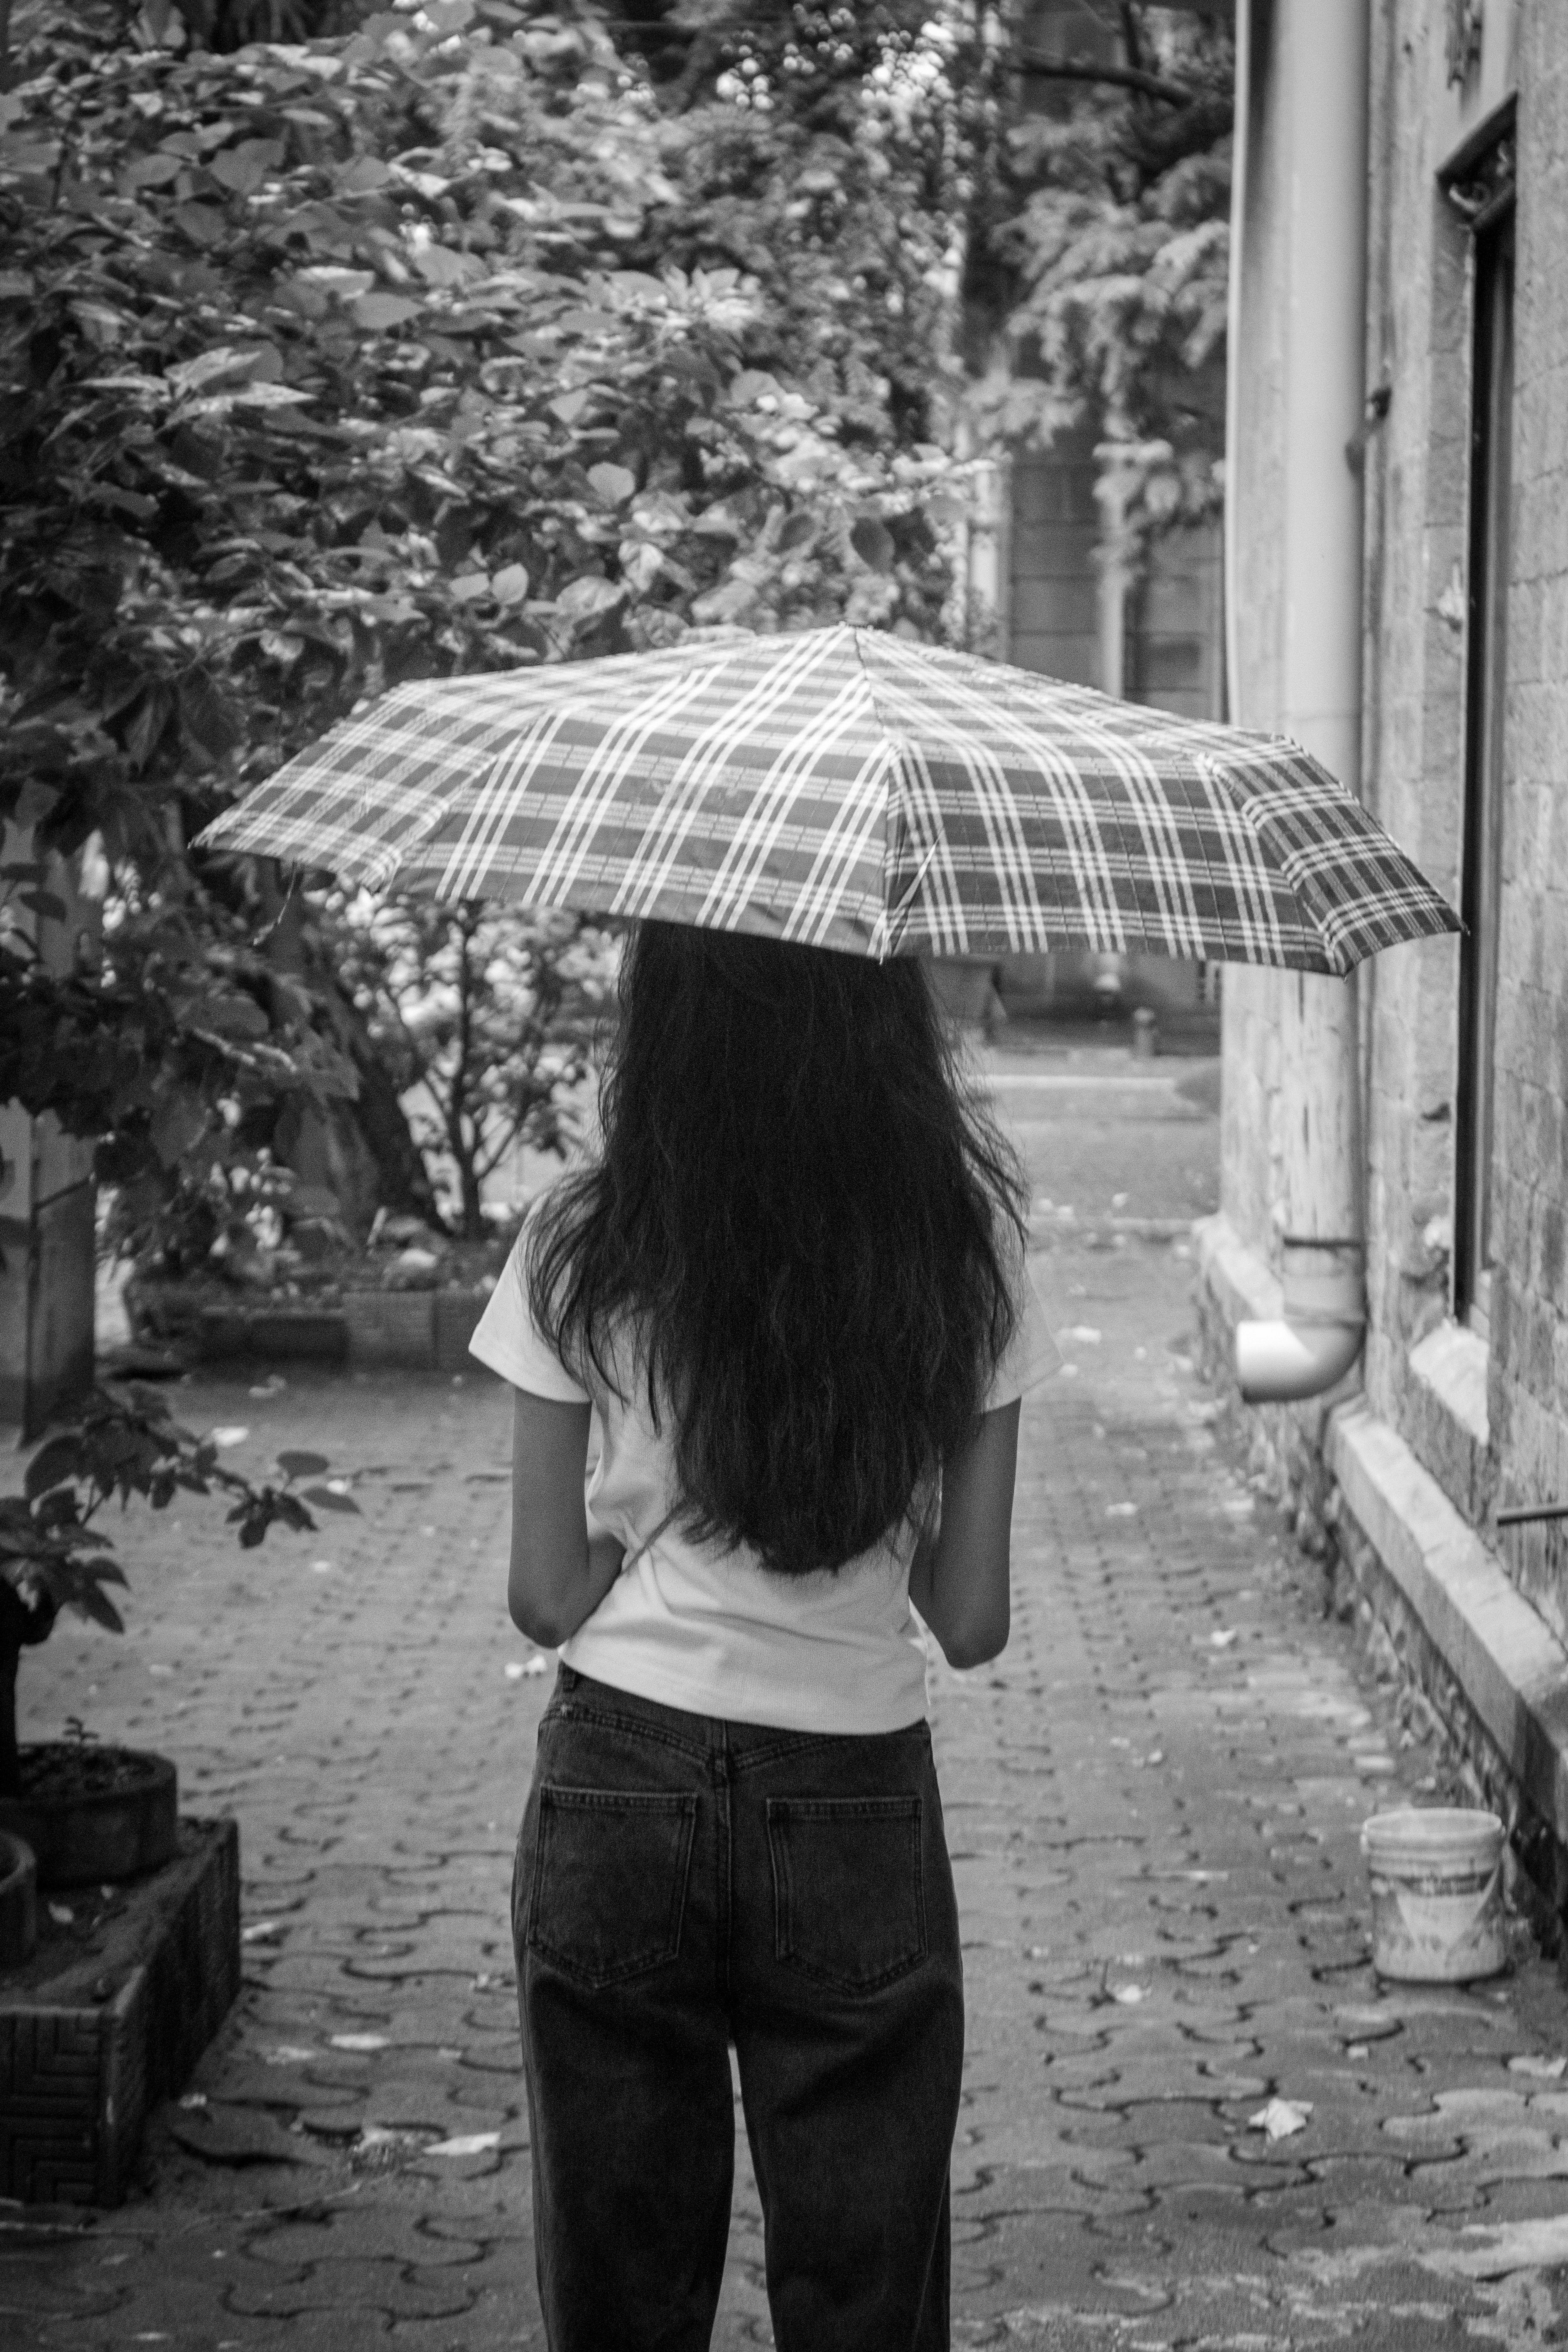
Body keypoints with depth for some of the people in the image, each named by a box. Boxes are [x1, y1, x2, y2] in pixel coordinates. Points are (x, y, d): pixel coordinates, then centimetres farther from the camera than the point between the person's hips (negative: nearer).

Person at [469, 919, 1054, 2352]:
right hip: (860, 1817, 0)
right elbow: (973, 1621, -5)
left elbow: (548, 1599, -4)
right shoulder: (960, 1242, -7)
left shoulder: (585, 1248, -8)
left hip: (618, 1803, 0)